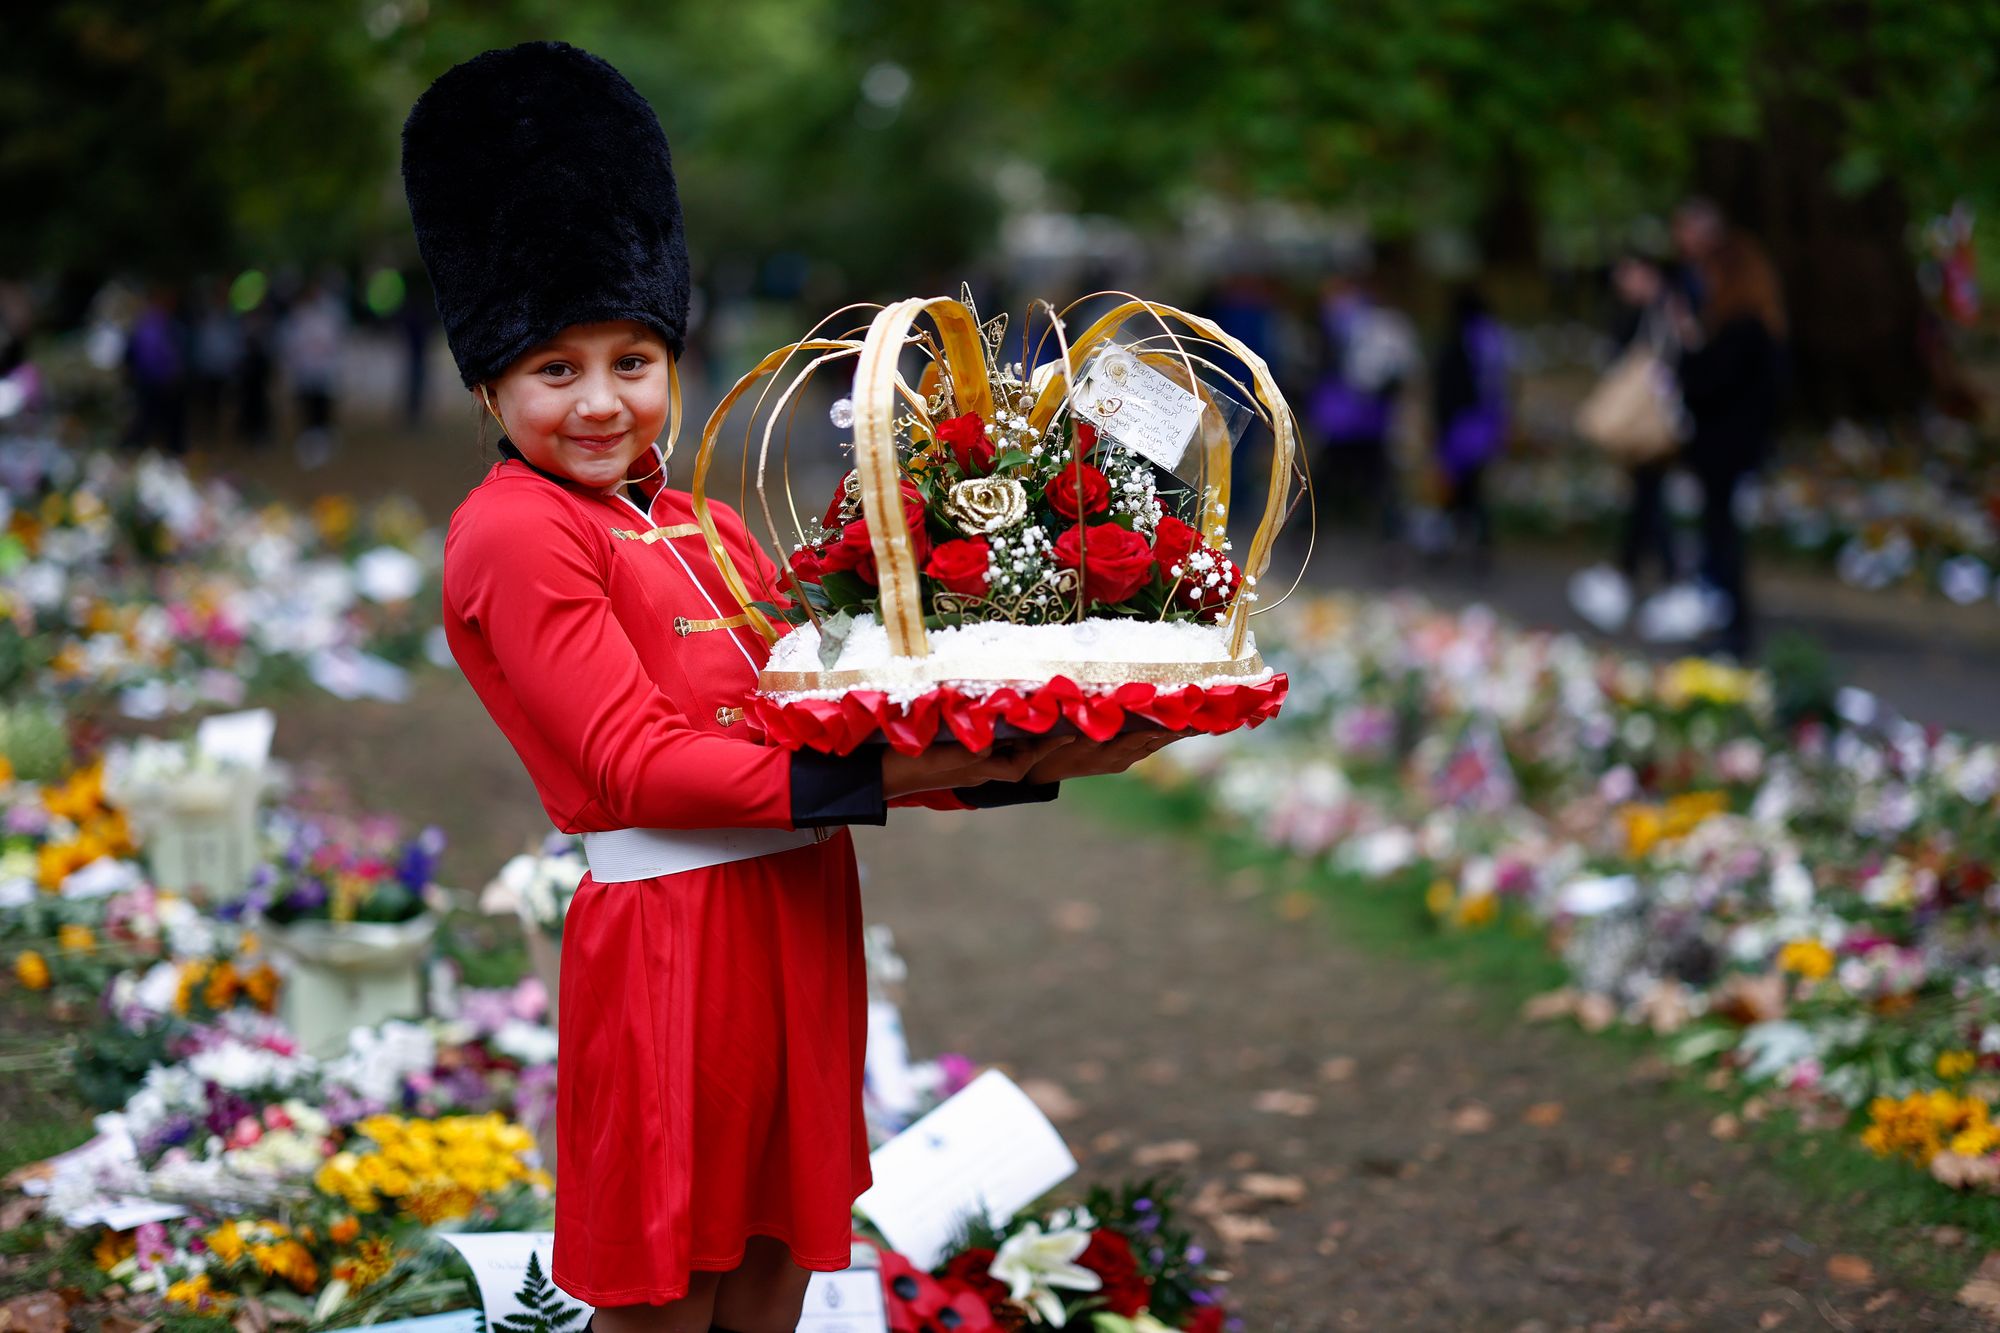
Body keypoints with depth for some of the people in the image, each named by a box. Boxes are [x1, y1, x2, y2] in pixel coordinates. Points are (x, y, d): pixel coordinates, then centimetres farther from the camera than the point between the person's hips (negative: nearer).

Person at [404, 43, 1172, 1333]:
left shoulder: (704, 530, 17)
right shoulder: (512, 534, -8)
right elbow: (638, 764, -16)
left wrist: (1017, 758, -6)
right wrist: (881, 775, -22)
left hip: (804, 912, 8)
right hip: (673, 929, -8)